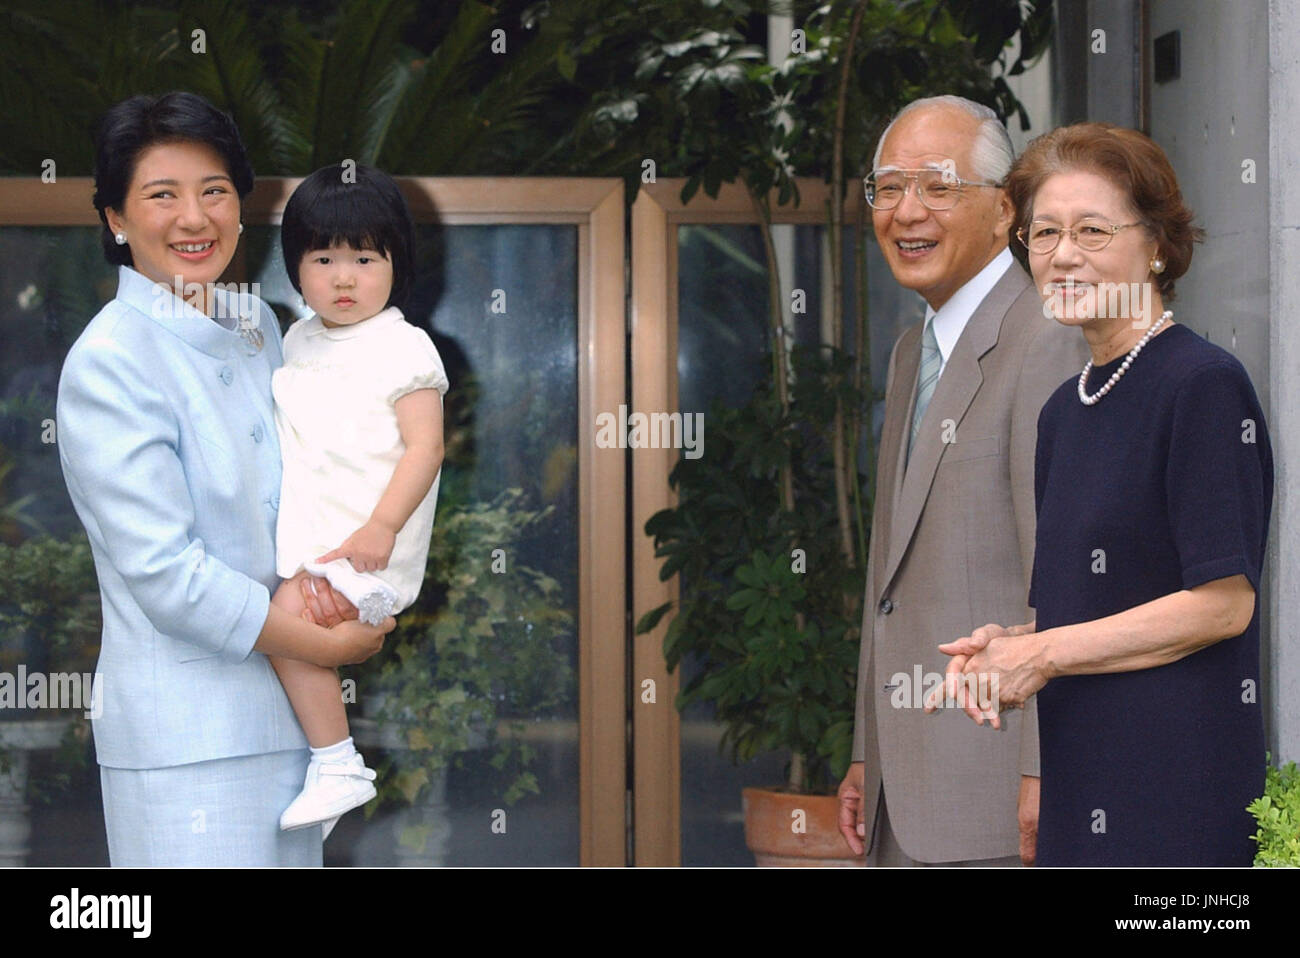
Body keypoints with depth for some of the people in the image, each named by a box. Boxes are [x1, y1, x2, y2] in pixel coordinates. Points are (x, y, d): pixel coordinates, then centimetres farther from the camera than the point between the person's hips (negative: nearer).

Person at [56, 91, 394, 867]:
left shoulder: (257, 325, 10)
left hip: (285, 708, 7)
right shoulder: (107, 364, -13)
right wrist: (327, 644, -10)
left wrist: (325, 573, -6)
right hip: (185, 729, -7)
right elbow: (165, 575, -17)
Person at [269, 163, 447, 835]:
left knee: (288, 617, -23)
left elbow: (425, 447, -15)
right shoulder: (300, 340, 15)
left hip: (362, 545, -9)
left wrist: (382, 528, -24)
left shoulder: (404, 349, -9)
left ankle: (337, 767, -17)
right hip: (304, 538, 9)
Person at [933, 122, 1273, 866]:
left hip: (1180, 772, -8)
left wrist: (1044, 653, -11)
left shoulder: (1206, 384, -10)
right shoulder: (1064, 410, 15)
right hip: (1080, 776, 8)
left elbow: (1224, 602, -15)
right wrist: (1008, 643, 0)